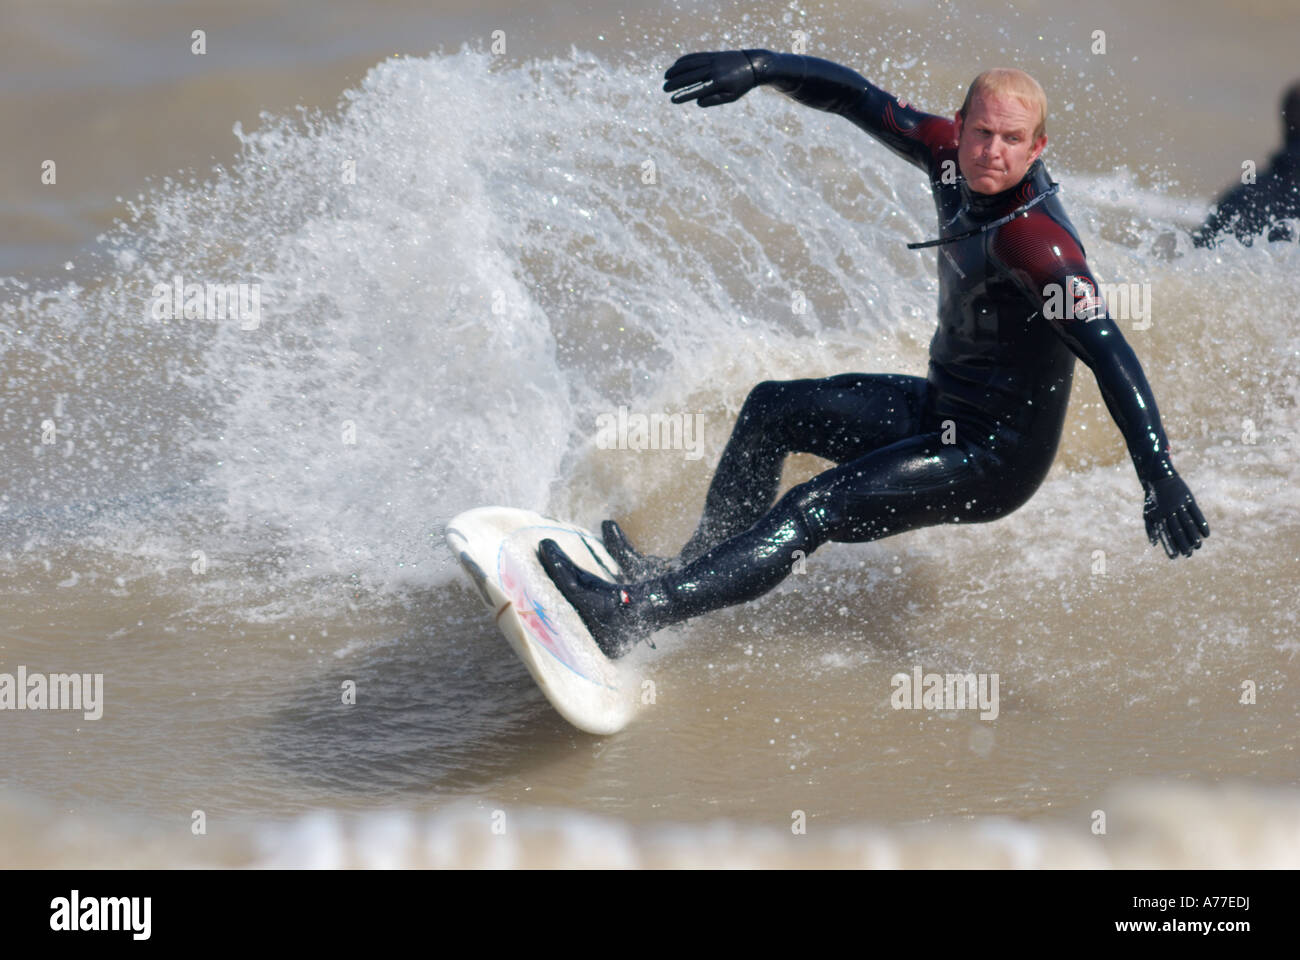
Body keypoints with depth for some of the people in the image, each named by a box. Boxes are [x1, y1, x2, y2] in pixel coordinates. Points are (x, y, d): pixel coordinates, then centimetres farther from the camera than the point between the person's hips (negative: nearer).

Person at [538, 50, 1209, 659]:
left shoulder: (1034, 239, -30)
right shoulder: (951, 154, -7)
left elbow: (1107, 352, -37)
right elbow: (856, 98, 5)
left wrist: (1159, 476, -46)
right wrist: (758, 67, -9)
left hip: (997, 459, -10)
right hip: (941, 408, 10)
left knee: (815, 510, -21)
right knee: (771, 410, 19)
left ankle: (627, 616, -27)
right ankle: (690, 572, 23)